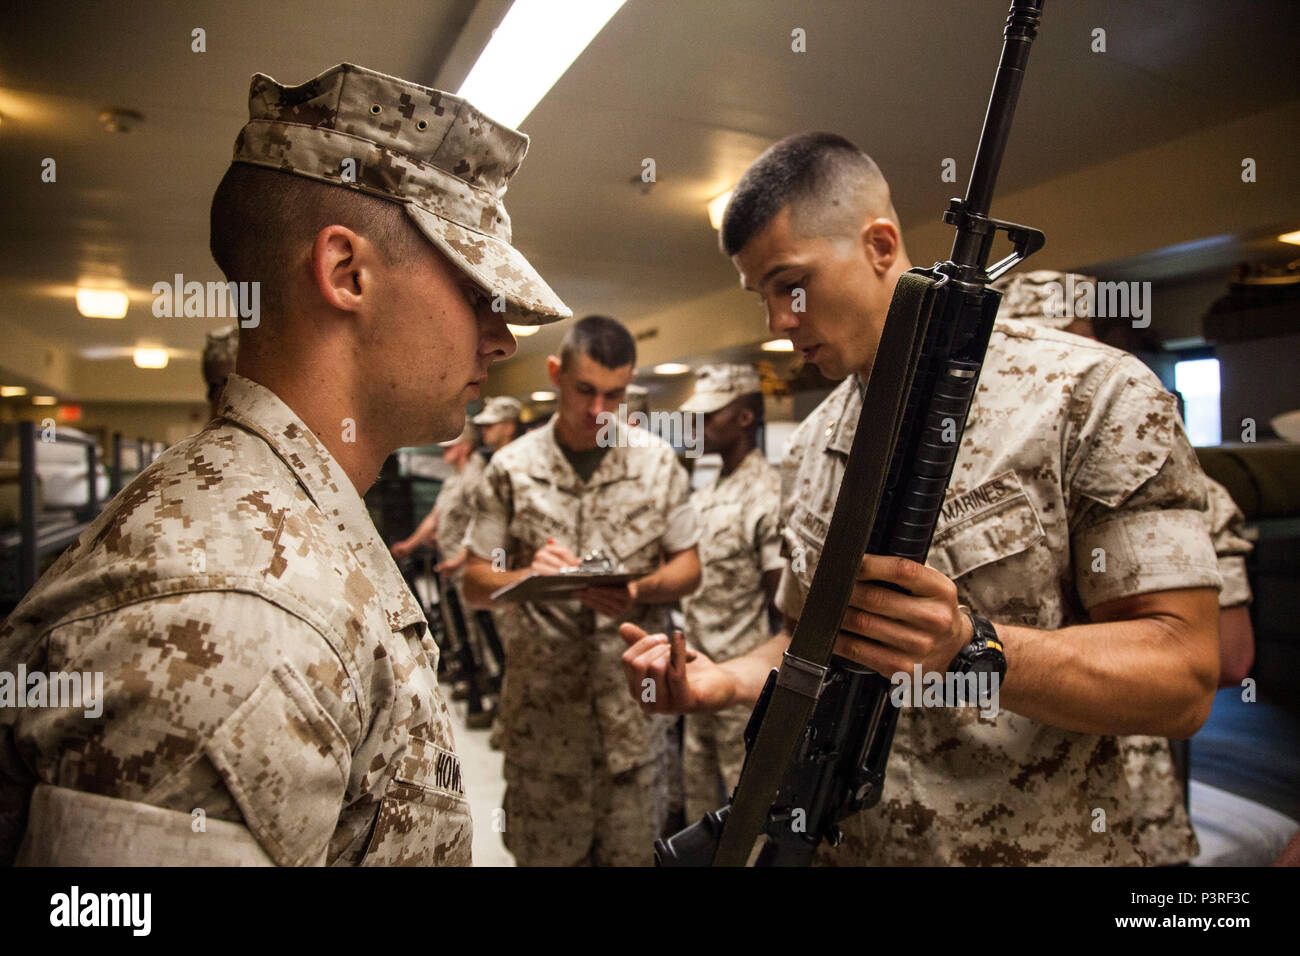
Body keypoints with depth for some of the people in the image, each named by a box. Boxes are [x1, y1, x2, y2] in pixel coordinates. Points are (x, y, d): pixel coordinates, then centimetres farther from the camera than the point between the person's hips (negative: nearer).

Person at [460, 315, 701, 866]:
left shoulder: (658, 462, 2)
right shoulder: (512, 468, -1)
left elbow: (688, 568, 5)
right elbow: (475, 584, 2)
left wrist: (640, 590, -15)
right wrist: (525, 577, -20)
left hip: (634, 695, 1)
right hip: (542, 697, 0)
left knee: (633, 850, 12)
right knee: (544, 851, 13)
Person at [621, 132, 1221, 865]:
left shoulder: (1091, 393, -14)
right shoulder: (810, 449, 3)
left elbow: (1185, 677, -17)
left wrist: (969, 647, -31)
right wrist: (724, 682, -7)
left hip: (1037, 846, -4)